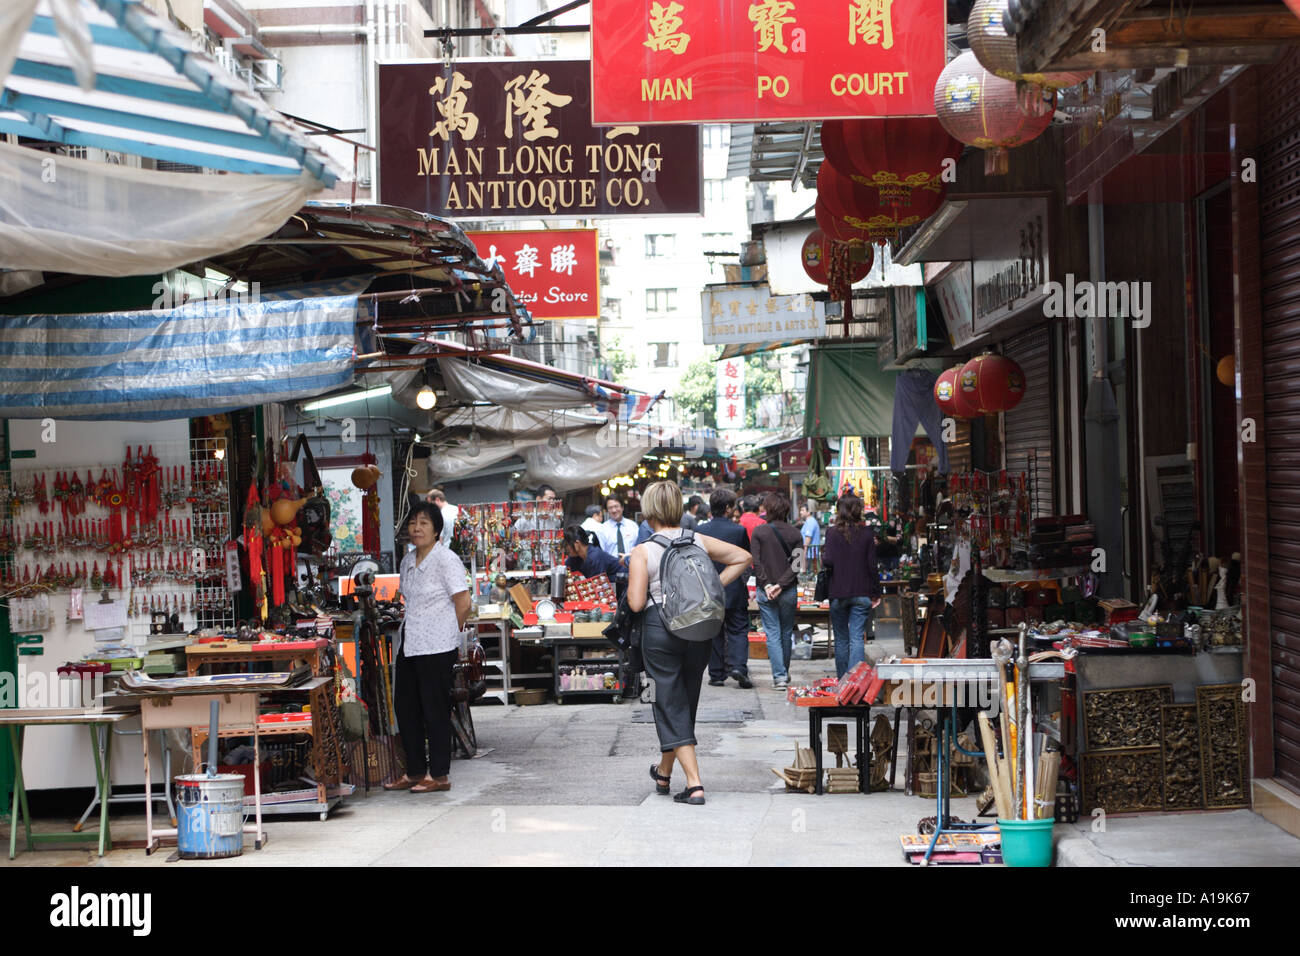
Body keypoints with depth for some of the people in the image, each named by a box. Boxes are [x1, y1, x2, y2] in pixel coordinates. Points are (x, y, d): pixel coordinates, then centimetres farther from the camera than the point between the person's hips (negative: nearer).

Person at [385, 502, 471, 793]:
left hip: (436, 647, -8)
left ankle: (438, 775, 3)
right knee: (405, 705, 10)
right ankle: (415, 771, 19)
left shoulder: (446, 560, -10)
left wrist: (449, 634, 0)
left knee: (435, 709, -3)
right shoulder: (408, 561, 14)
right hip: (408, 643, 8)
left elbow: (463, 603, -12)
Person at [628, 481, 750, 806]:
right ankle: (664, 772, 37)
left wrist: (633, 588, 9)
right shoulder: (699, 541, 3)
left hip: (660, 629, -4)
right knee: (686, 701, 19)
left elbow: (636, 603, -12)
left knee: (671, 705, 3)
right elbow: (742, 557, 8)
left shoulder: (643, 552, -9)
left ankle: (694, 784, -7)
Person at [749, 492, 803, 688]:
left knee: (772, 634, 0)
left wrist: (766, 584, -9)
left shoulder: (758, 532, -5)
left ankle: (779, 675, -8)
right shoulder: (795, 533, 0)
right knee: (787, 633, 15)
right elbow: (796, 564, -7)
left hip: (765, 591, -2)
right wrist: (781, 584, -10)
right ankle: (784, 672, 25)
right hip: (789, 591, 2)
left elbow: (756, 562, -10)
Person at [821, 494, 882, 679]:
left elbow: (829, 561, -14)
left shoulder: (833, 533, -6)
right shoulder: (866, 533, 0)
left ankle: (842, 680, 18)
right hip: (862, 593, 1)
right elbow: (872, 565, 0)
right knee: (857, 639, -2)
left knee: (841, 639, 11)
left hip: (839, 593, -1)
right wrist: (876, 592, 7)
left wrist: (823, 556, 9)